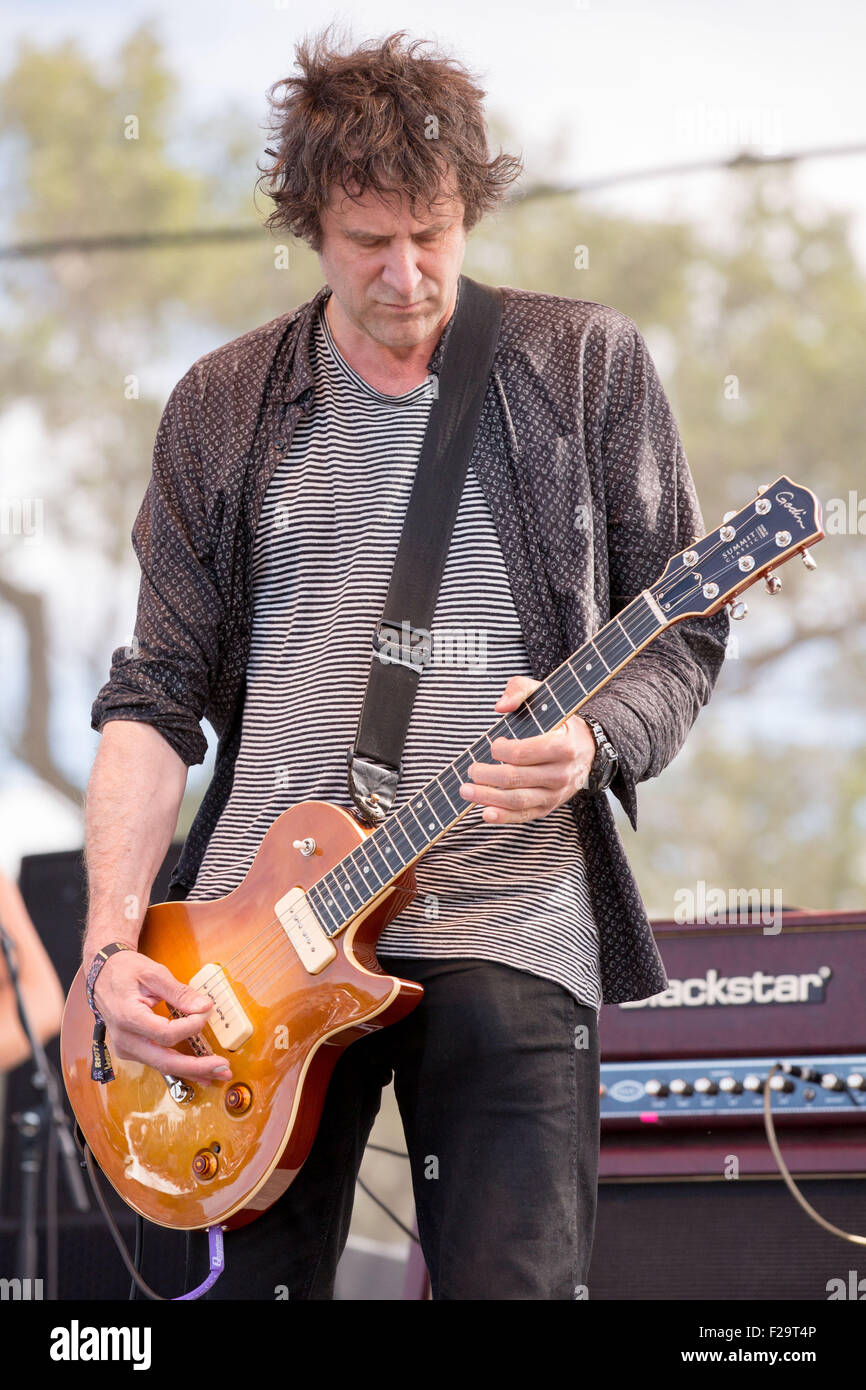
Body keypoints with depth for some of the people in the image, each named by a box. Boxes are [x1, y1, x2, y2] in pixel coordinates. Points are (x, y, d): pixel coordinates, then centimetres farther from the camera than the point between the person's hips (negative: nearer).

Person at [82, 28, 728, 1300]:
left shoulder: (587, 367, 6)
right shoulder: (222, 407, 11)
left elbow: (684, 632, 7)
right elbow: (160, 689, 10)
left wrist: (593, 735, -15)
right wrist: (114, 933, -3)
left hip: (505, 925, -2)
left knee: (514, 1282, -12)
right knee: (251, 1285, 3)